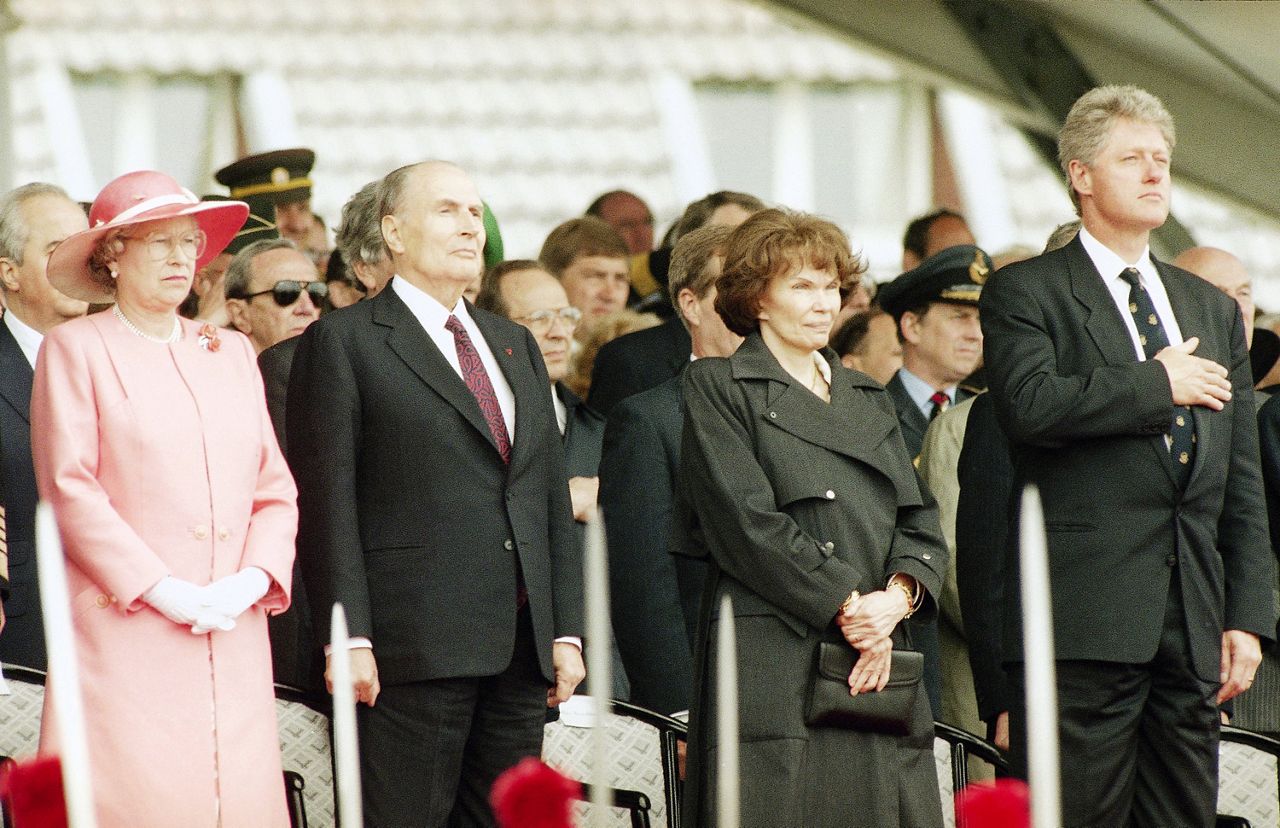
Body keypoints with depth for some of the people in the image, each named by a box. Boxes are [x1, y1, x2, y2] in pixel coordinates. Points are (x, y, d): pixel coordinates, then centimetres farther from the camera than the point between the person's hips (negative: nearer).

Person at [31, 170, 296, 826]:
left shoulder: (231, 353, 19)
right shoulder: (76, 348, 4)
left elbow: (275, 487, 16)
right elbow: (70, 489, -4)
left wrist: (255, 577, -4)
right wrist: (160, 589, -12)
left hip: (233, 639, 4)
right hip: (123, 635, -4)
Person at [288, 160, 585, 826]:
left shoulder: (514, 345, 21)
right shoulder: (343, 342, 0)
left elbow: (552, 497, 19)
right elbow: (327, 503, -7)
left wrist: (566, 631, 10)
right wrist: (350, 640, -15)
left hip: (521, 647, 6)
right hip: (412, 646, -6)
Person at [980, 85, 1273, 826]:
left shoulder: (1213, 310, 21)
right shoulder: (1027, 294, 4)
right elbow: (1030, 404, -18)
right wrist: (1159, 385, -8)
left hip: (1193, 625, 6)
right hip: (1084, 620, -6)